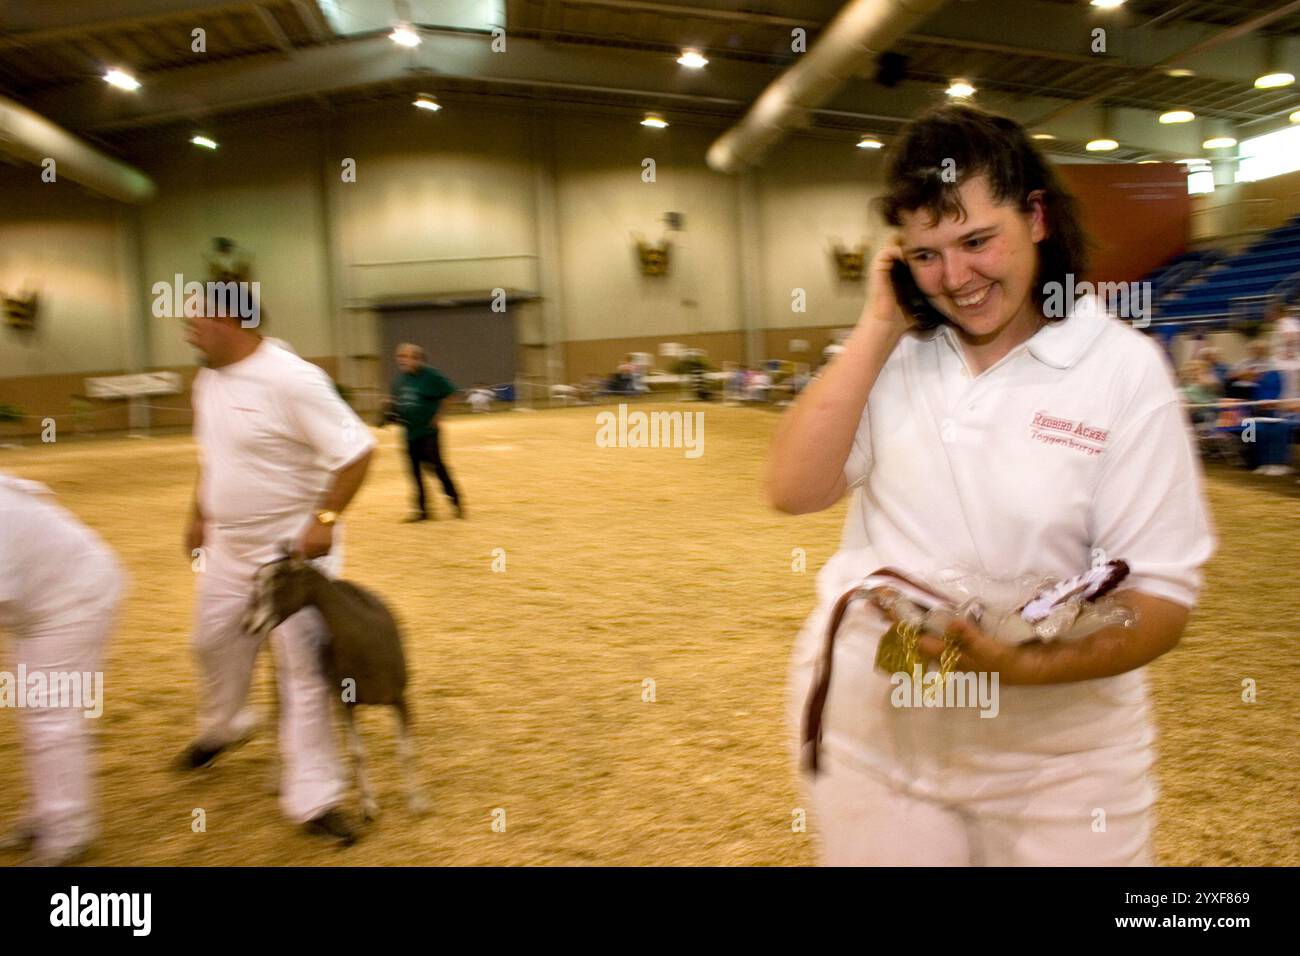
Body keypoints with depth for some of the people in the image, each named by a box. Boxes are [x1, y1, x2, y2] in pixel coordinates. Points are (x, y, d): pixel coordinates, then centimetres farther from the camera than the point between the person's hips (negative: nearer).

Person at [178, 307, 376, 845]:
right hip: (229, 545, 8)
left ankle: (313, 799, 7)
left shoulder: (290, 379, -23)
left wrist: (324, 519, -29)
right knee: (215, 642, 23)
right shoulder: (208, 382, 4)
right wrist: (199, 516, 20)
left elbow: (357, 451, -25)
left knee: (302, 667, -4)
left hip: (294, 549, -8)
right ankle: (222, 728, 54)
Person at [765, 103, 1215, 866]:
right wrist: (878, 328, -12)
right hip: (867, 733, 3)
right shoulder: (895, 355, 1)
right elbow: (792, 490, -11)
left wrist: (1022, 665, -29)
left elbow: (1161, 596, -12)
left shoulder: (1122, 368, -10)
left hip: (1053, 761, -2)